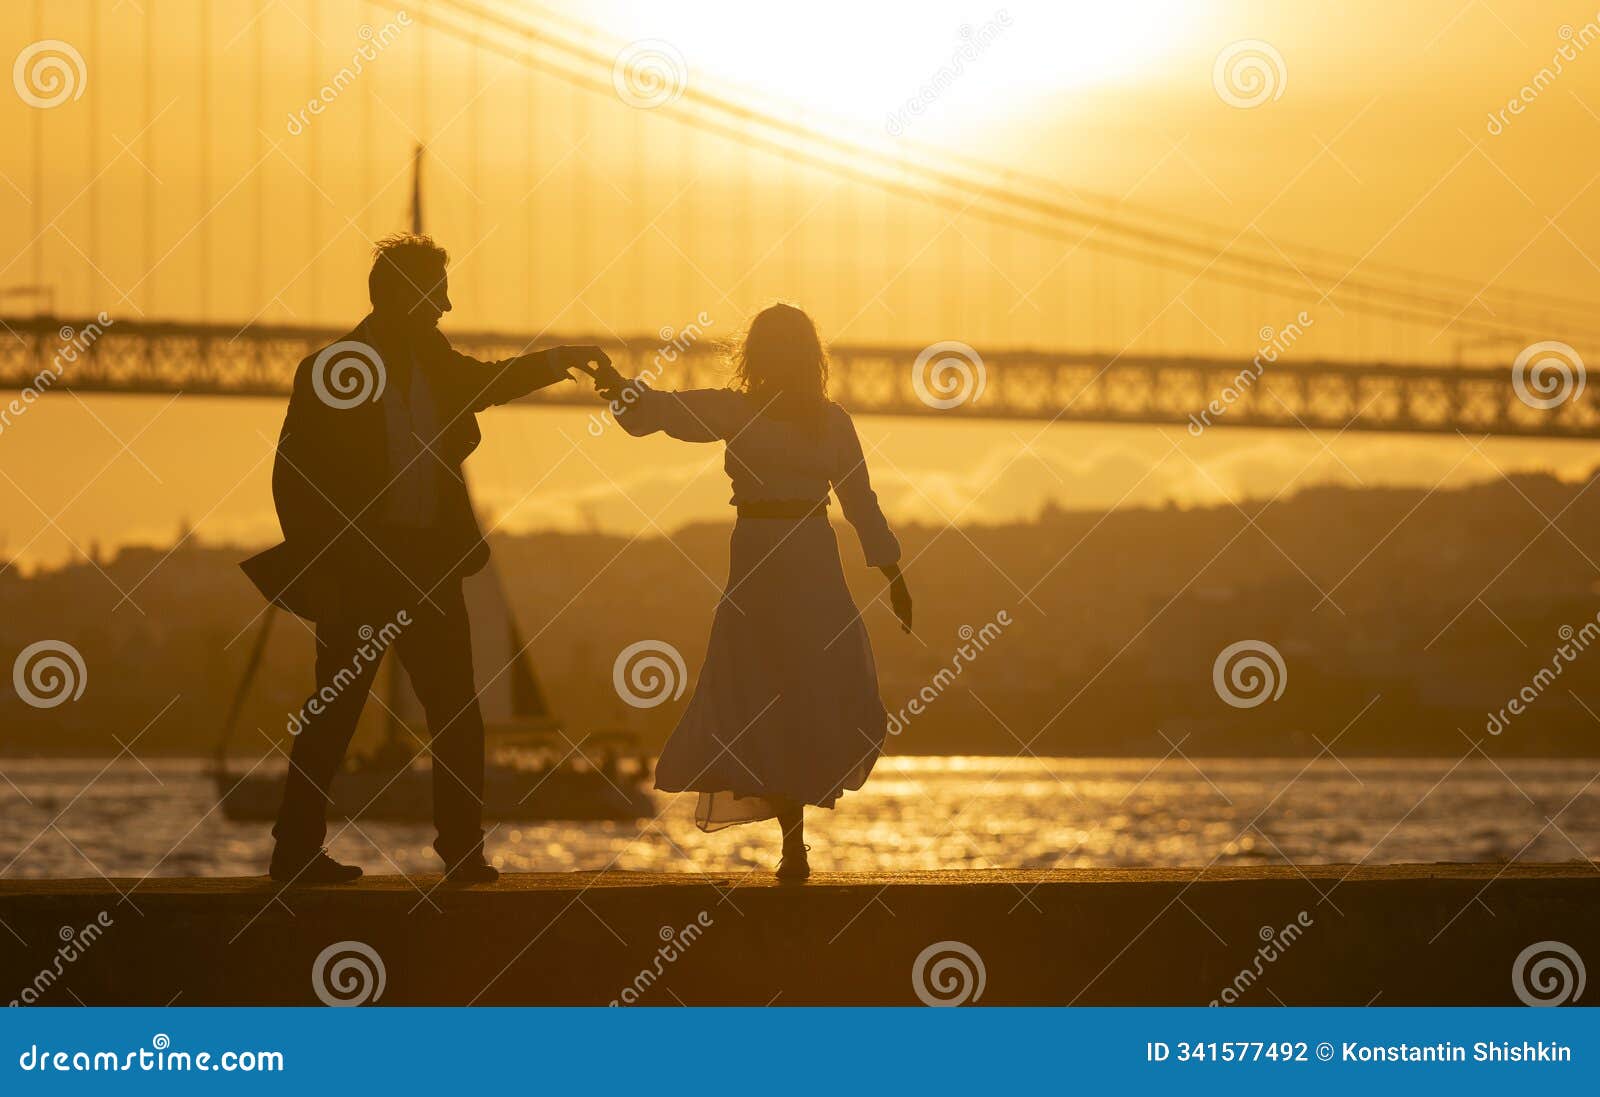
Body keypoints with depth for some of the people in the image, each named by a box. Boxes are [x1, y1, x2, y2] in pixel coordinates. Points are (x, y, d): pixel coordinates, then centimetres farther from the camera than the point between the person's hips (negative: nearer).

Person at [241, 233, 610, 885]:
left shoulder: (434, 363, 10)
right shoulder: (328, 372, -9)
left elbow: (488, 381, 32)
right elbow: (291, 478, -9)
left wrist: (559, 360, 17)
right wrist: (320, 572, -13)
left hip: (429, 563, 6)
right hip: (357, 569, -6)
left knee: (457, 717, 4)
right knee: (332, 715, -1)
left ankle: (463, 851, 9)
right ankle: (296, 851, 7)